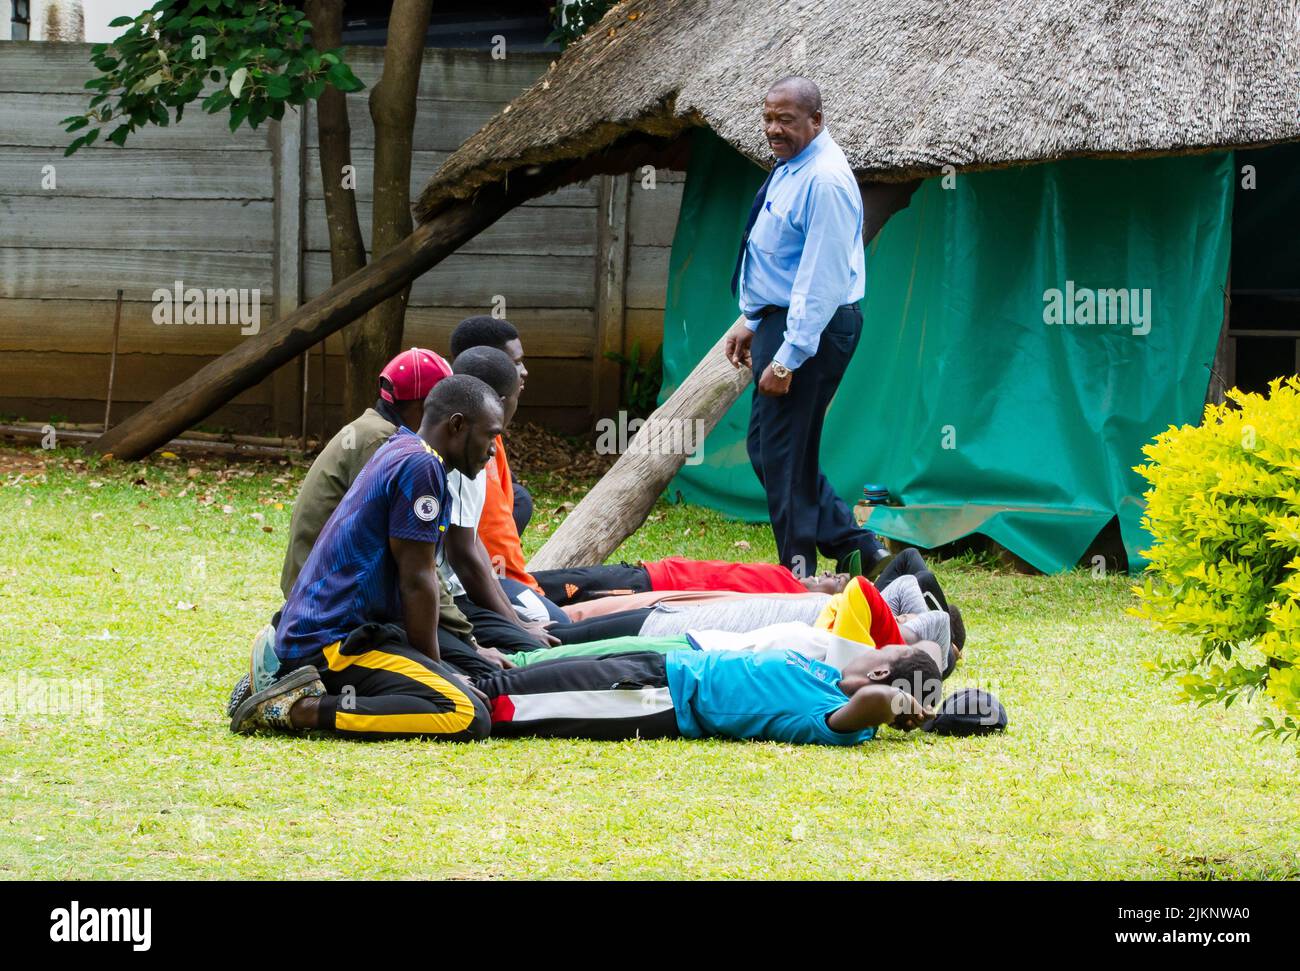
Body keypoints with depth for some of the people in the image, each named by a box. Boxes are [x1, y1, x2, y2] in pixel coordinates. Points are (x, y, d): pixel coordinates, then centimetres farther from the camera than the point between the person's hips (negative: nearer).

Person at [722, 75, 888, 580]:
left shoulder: (824, 180, -19)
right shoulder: (788, 169, 13)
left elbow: (821, 278, -23)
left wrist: (787, 358, -24)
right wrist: (751, 322, 21)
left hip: (812, 329, -11)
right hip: (778, 322, 11)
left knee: (784, 453, -5)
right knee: (765, 447, 14)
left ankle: (797, 574, 4)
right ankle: (856, 547, 18)